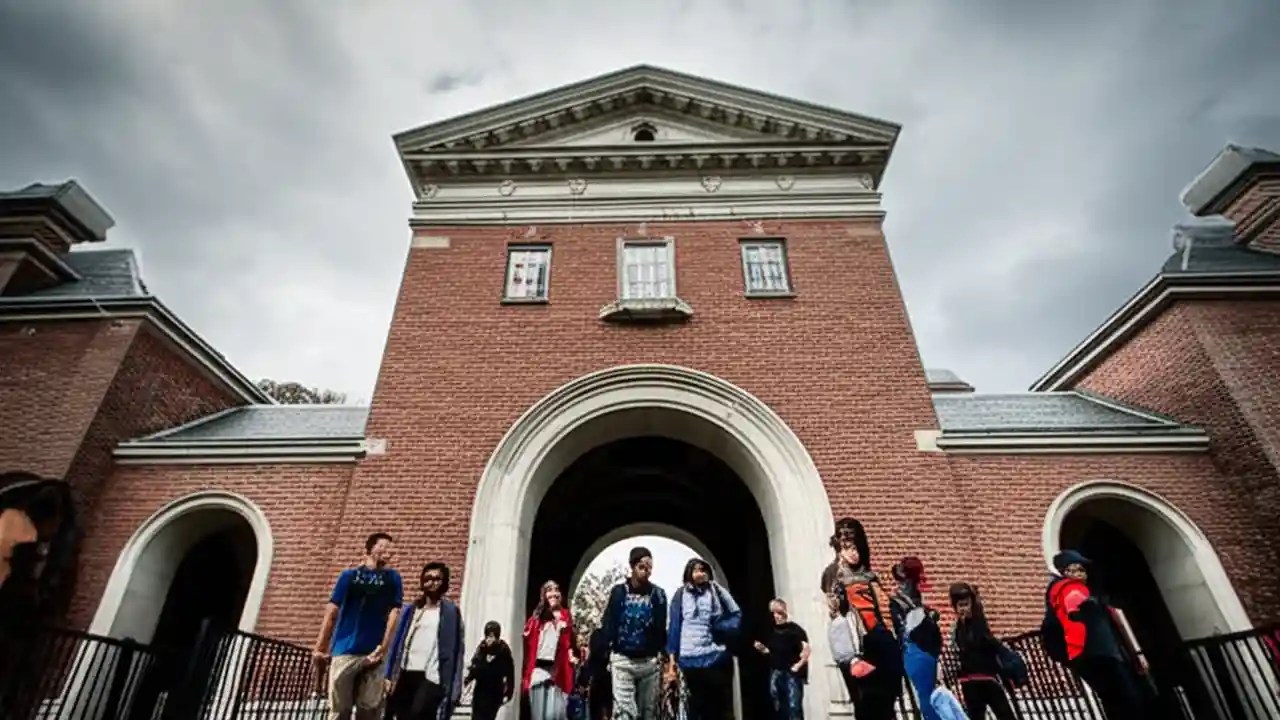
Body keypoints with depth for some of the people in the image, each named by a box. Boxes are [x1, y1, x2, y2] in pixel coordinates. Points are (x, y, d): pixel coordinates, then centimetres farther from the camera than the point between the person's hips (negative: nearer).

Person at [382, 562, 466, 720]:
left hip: (430, 677, -5)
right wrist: (389, 675, 5)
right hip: (405, 675, 5)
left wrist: (452, 688, -10)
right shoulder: (409, 609, 14)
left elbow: (455, 649, -3)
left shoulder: (450, 612, 1)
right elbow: (396, 643, 13)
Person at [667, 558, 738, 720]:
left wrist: (722, 627, -5)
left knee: (719, 705, 6)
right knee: (697, 705, 5)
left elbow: (736, 614, 12)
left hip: (717, 657, 1)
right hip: (691, 659, -1)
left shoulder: (718, 592, 8)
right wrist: (672, 655, 0)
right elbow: (674, 626, 5)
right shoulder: (681, 595, 5)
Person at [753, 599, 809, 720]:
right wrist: (762, 648, -1)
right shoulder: (773, 631, 6)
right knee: (779, 708, 11)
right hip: (776, 673, 6)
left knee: (794, 706, -6)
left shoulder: (795, 629, -12)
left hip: (792, 673, -6)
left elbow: (806, 649, -18)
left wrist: (799, 664, -16)